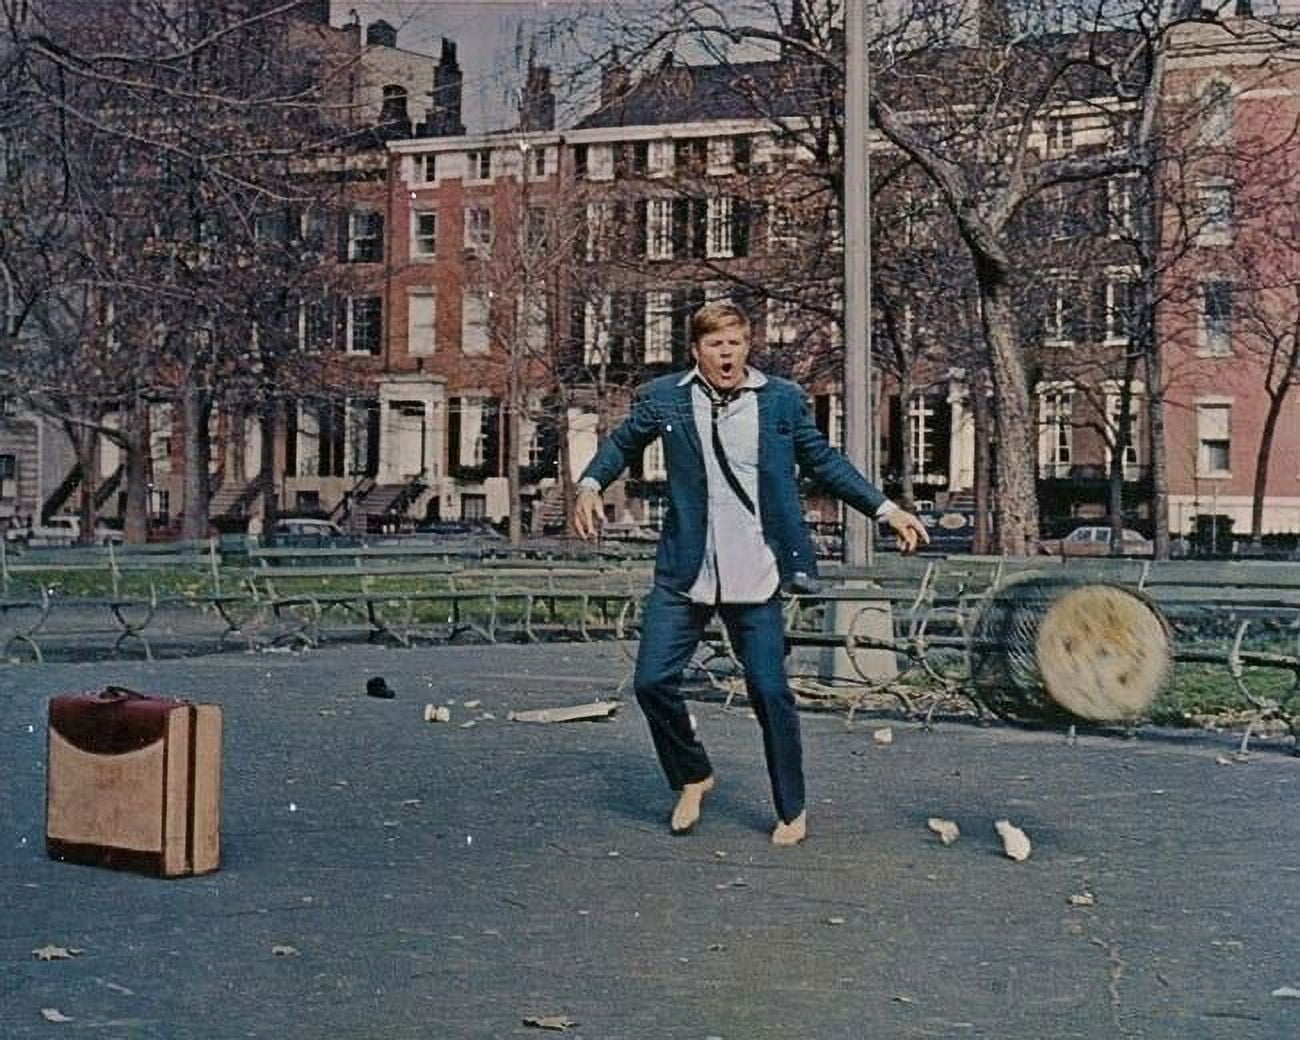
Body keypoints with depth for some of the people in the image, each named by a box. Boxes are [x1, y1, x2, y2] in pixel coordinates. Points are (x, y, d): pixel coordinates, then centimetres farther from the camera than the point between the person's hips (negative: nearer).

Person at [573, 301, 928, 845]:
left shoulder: (783, 399, 2)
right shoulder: (664, 397, 2)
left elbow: (823, 462, 12)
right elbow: (622, 443, 18)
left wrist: (886, 509, 7)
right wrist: (591, 485, -1)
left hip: (755, 575, -1)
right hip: (684, 574, 1)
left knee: (769, 691, -1)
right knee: (652, 681, -2)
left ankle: (792, 811, 17)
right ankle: (692, 777, 25)